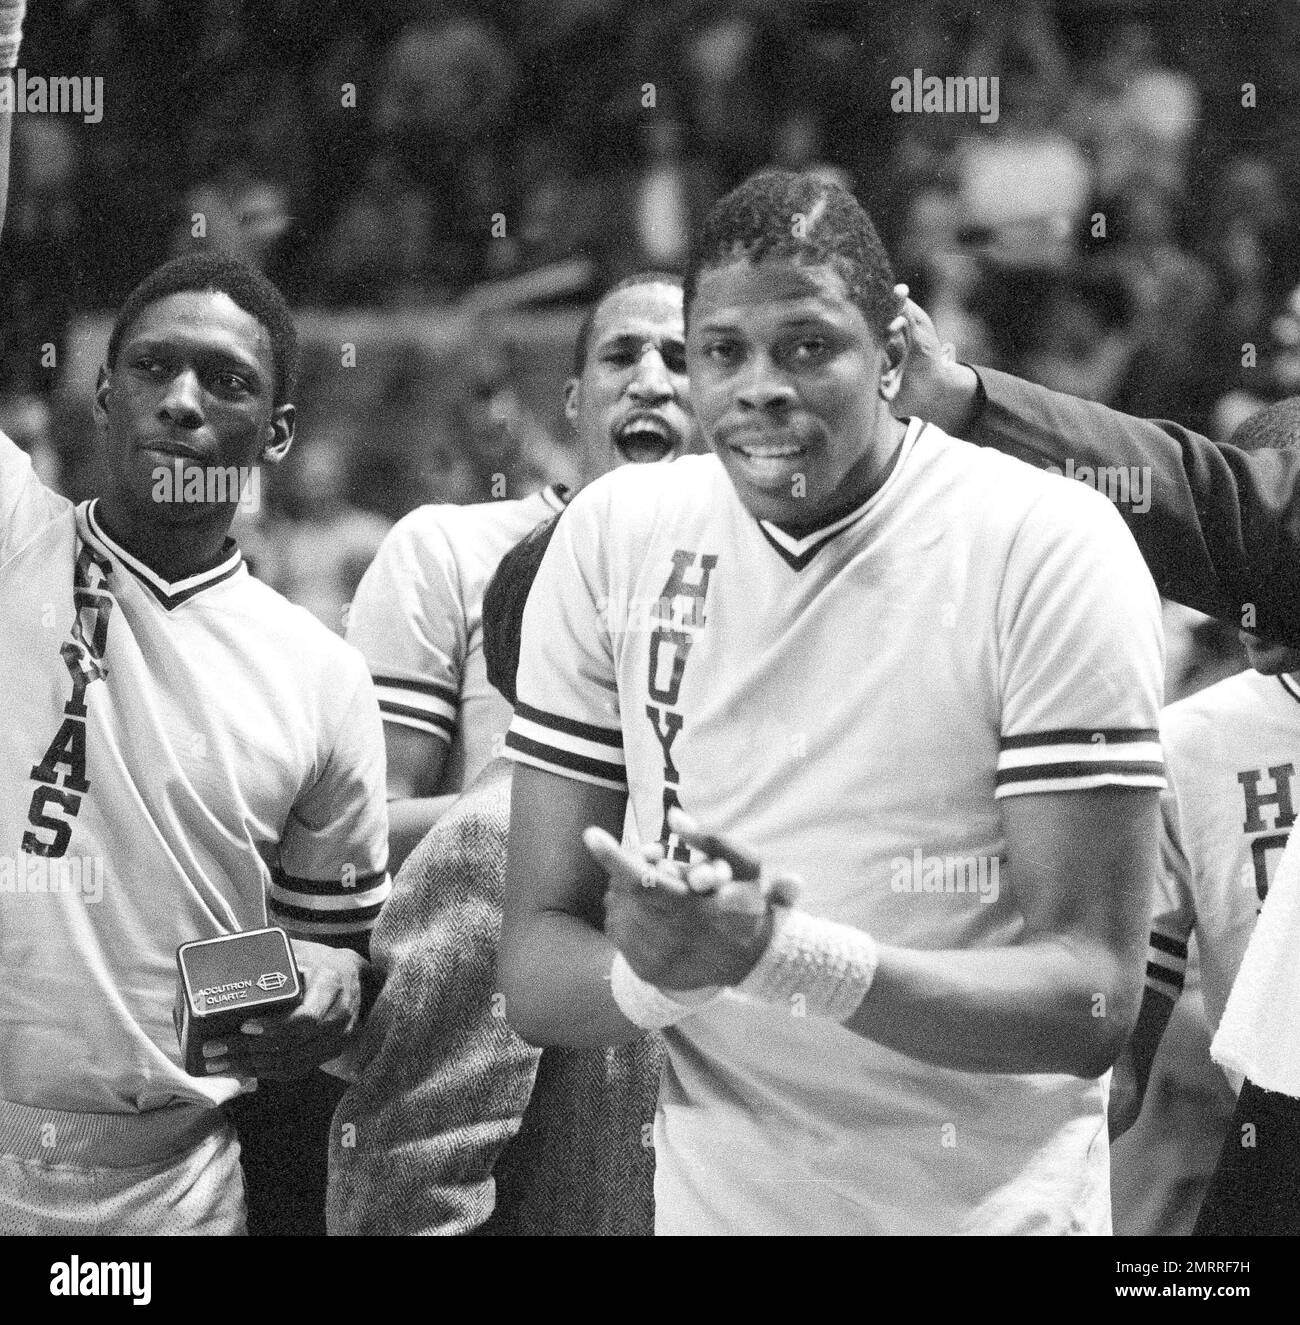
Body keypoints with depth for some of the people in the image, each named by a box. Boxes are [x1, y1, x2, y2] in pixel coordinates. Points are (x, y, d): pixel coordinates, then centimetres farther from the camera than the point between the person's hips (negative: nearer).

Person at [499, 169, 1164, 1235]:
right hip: (707, 1200, 3)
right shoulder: (611, 540, -3)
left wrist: (776, 956, -31)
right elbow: (536, 968, -3)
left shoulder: (1052, 550, -13)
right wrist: (655, 978, -26)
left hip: (991, 1206, -3)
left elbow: (1091, 996, -18)